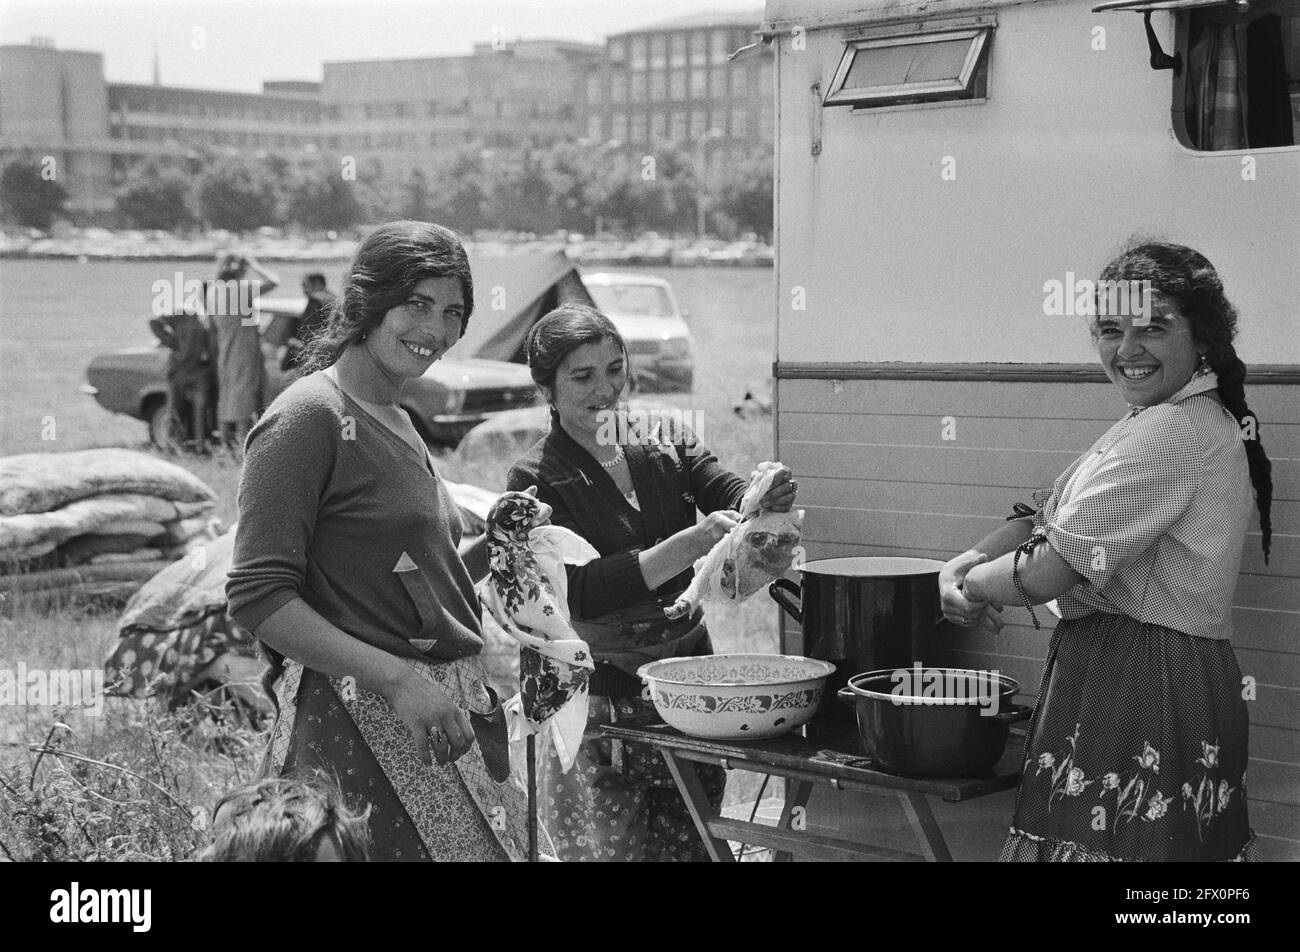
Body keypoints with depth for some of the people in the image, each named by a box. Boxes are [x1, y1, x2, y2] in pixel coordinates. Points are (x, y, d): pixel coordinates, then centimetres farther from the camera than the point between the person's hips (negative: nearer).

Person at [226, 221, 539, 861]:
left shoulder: (397, 422, 18)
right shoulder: (308, 418, -9)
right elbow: (258, 598, -17)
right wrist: (398, 678, -23)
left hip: (446, 714, 9)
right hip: (363, 725, -8)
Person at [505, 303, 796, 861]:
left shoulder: (668, 449, 6)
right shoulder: (537, 481, -7)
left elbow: (731, 500, -5)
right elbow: (581, 593, -18)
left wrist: (768, 499, -29)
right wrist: (690, 544, -29)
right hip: (600, 702, -4)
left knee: (689, 847, 9)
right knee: (610, 848, -1)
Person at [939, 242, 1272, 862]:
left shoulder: (1171, 431, -18)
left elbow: (1047, 572, -20)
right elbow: (1048, 519, 19)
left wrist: (971, 581, -1)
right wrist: (959, 569, 3)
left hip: (1140, 689, -10)